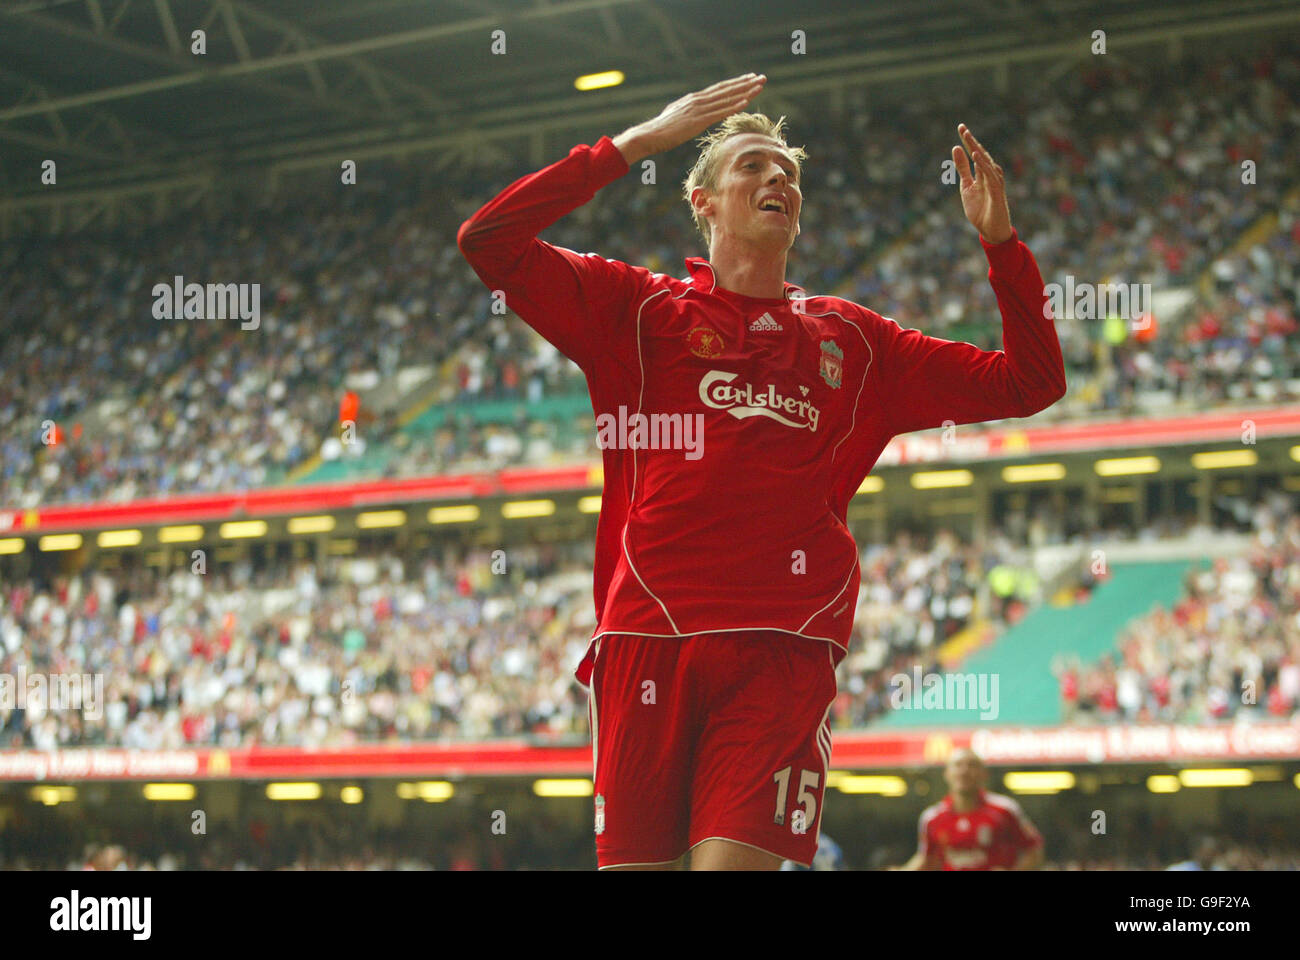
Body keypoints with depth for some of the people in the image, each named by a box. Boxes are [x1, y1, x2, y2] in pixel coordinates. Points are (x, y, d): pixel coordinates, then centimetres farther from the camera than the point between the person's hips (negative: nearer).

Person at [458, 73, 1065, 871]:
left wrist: (1000, 240, 12)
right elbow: (488, 241, 3)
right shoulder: (634, 308, 14)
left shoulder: (852, 340, 21)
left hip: (786, 647, 1)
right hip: (647, 633, -1)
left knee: (733, 862, -16)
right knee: (632, 861, -3)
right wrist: (637, 144, 3)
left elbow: (1029, 383, 24)